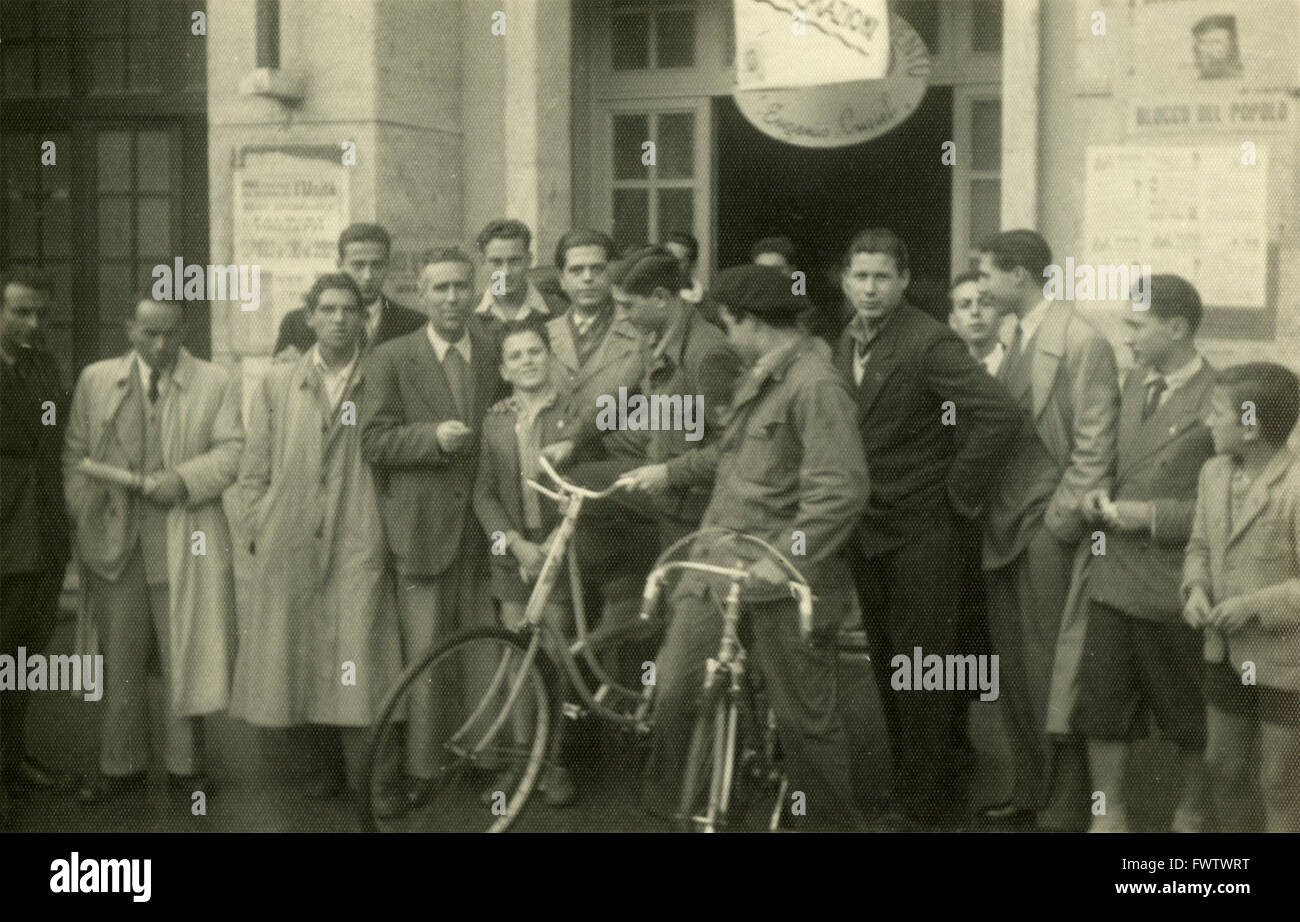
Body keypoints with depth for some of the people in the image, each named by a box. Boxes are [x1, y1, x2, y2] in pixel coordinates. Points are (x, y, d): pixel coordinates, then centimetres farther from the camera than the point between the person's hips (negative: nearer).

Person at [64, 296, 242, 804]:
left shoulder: (216, 383, 3)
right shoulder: (95, 380, 10)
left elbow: (230, 453, -2)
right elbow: (75, 455, 10)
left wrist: (182, 480, -17)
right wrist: (84, 521, 1)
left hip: (187, 541, -2)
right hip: (115, 540, 2)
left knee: (185, 656, 3)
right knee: (119, 659, 8)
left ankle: (184, 764, 14)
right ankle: (120, 766, 18)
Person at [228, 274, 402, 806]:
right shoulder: (277, 383, 13)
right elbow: (254, 468, 12)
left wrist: (389, 529, -2)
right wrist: (258, 532, 5)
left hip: (358, 543, -2)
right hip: (291, 544, 2)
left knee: (359, 653, -9)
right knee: (302, 656, 4)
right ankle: (322, 769, 17)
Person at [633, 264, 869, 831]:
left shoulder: (814, 385, -15)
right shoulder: (756, 379, 15)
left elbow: (840, 489, -22)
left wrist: (784, 558, -24)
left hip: (779, 580, -8)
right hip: (718, 565, 8)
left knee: (804, 719, 4)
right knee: (673, 692, 2)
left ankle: (832, 821, 21)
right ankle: (665, 808, 17)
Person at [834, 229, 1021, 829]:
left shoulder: (929, 343, -16)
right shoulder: (847, 345, 8)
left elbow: (1000, 415, -25)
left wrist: (959, 494, -17)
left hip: (921, 532, -8)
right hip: (867, 532, 8)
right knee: (888, 665, 16)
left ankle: (921, 801, 11)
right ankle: (910, 776, 29)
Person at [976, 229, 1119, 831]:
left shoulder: (1082, 344, -12)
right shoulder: (1016, 339, 11)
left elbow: (1094, 448, -14)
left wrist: (1059, 525, -15)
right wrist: (988, 513, 8)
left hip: (1048, 534, -8)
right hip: (1004, 529, 8)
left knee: (1049, 670, -1)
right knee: (1013, 668, 14)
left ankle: (1065, 806, 12)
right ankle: (1029, 790, 27)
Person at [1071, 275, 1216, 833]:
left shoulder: (1219, 400, -13)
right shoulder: (1134, 382, 10)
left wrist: (1155, 516, -17)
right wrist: (1100, 497, 3)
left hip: (1172, 584, -6)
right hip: (1113, 573, 6)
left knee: (1186, 714, 11)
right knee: (1102, 703, 8)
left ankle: (1191, 814, 31)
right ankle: (1108, 816, 21)